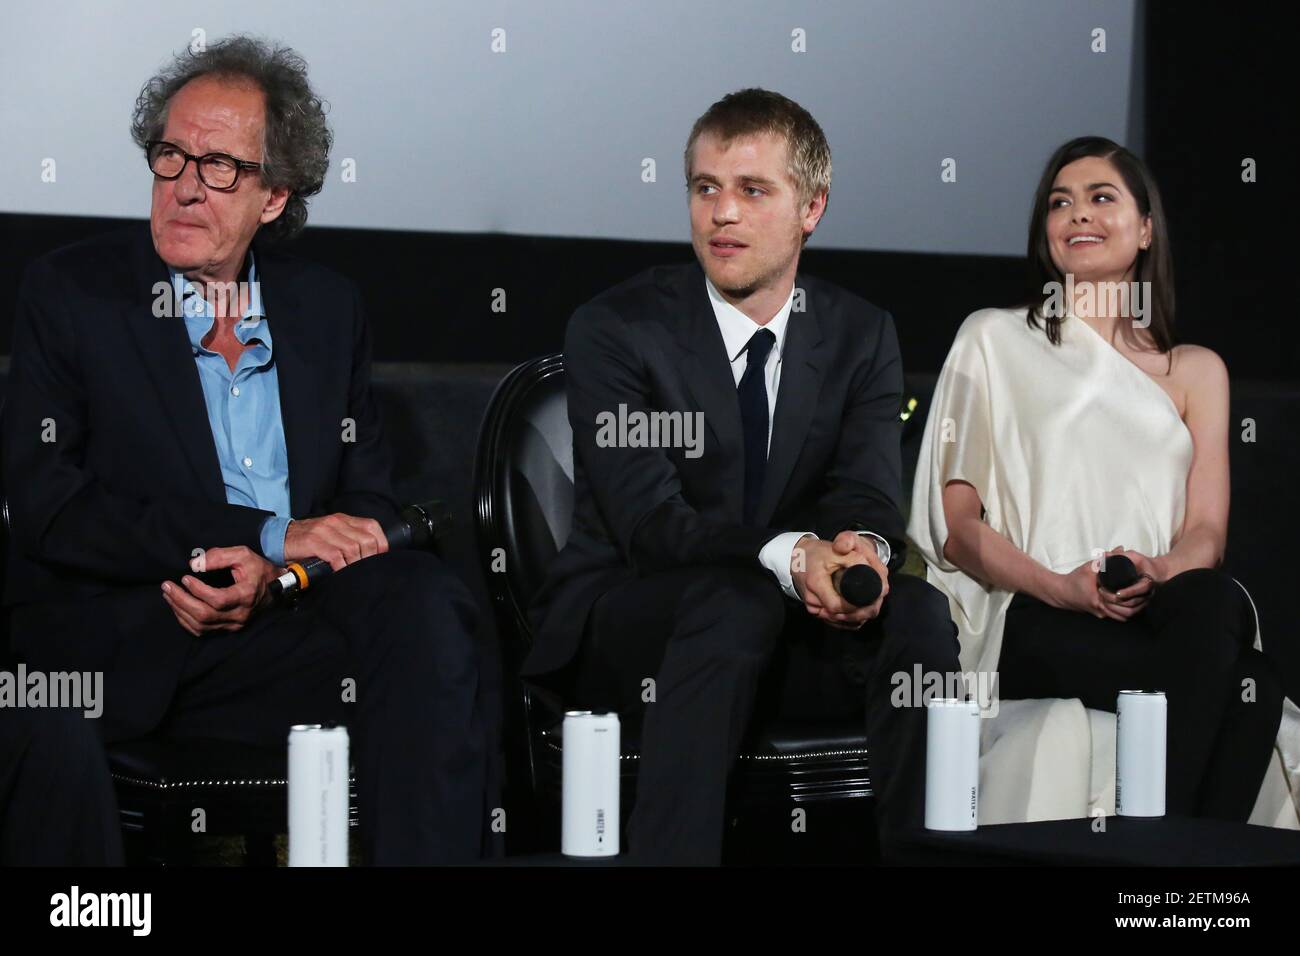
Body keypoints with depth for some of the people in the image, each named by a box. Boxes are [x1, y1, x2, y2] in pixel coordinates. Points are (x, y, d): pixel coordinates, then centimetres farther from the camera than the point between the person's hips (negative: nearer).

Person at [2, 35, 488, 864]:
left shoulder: (328, 308, 16)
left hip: (294, 610, 5)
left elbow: (370, 501, 12)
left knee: (422, 598, -31)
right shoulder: (71, 292, 4)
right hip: (130, 645, -4)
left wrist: (271, 580, -12)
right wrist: (271, 538, -12)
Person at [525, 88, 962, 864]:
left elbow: (869, 495, -8)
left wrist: (865, 549, -34)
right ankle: (669, 855, -36)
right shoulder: (615, 329, -9)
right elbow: (648, 519, -20)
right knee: (739, 597, -35)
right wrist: (791, 556, -36)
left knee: (917, 612, -24)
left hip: (782, 631, 4)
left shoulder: (862, 336, 5)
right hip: (619, 624, -3)